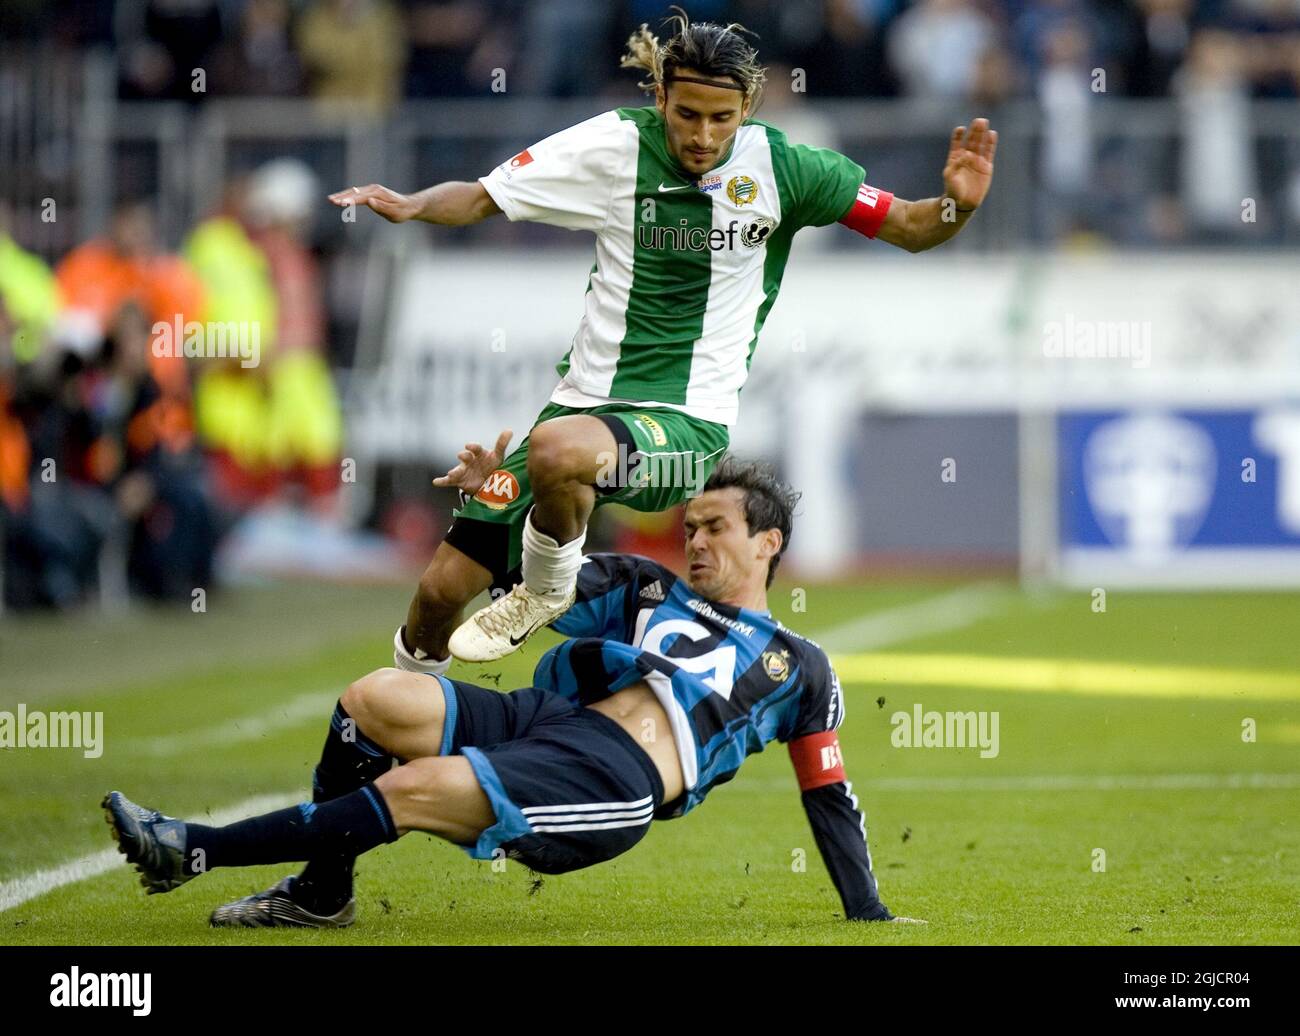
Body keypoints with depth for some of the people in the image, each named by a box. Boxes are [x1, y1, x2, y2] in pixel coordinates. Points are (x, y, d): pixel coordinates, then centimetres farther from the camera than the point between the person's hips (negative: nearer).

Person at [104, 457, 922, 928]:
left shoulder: (799, 669, 16)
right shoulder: (647, 588, 27)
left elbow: (831, 799, 17)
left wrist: (870, 916, 12)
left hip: (618, 782, -6)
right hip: (552, 721, 6)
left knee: (415, 790, -25)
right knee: (371, 700, -18)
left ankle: (193, 851, -20)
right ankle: (321, 894, -4)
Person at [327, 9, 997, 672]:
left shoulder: (780, 167, -4)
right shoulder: (615, 145, -1)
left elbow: (909, 229, 2)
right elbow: (481, 199, 6)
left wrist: (956, 206, -19)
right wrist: (409, 206, -13)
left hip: (686, 424, -3)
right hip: (586, 396, 3)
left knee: (559, 447, -37)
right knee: (442, 589, -1)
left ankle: (546, 593, -7)